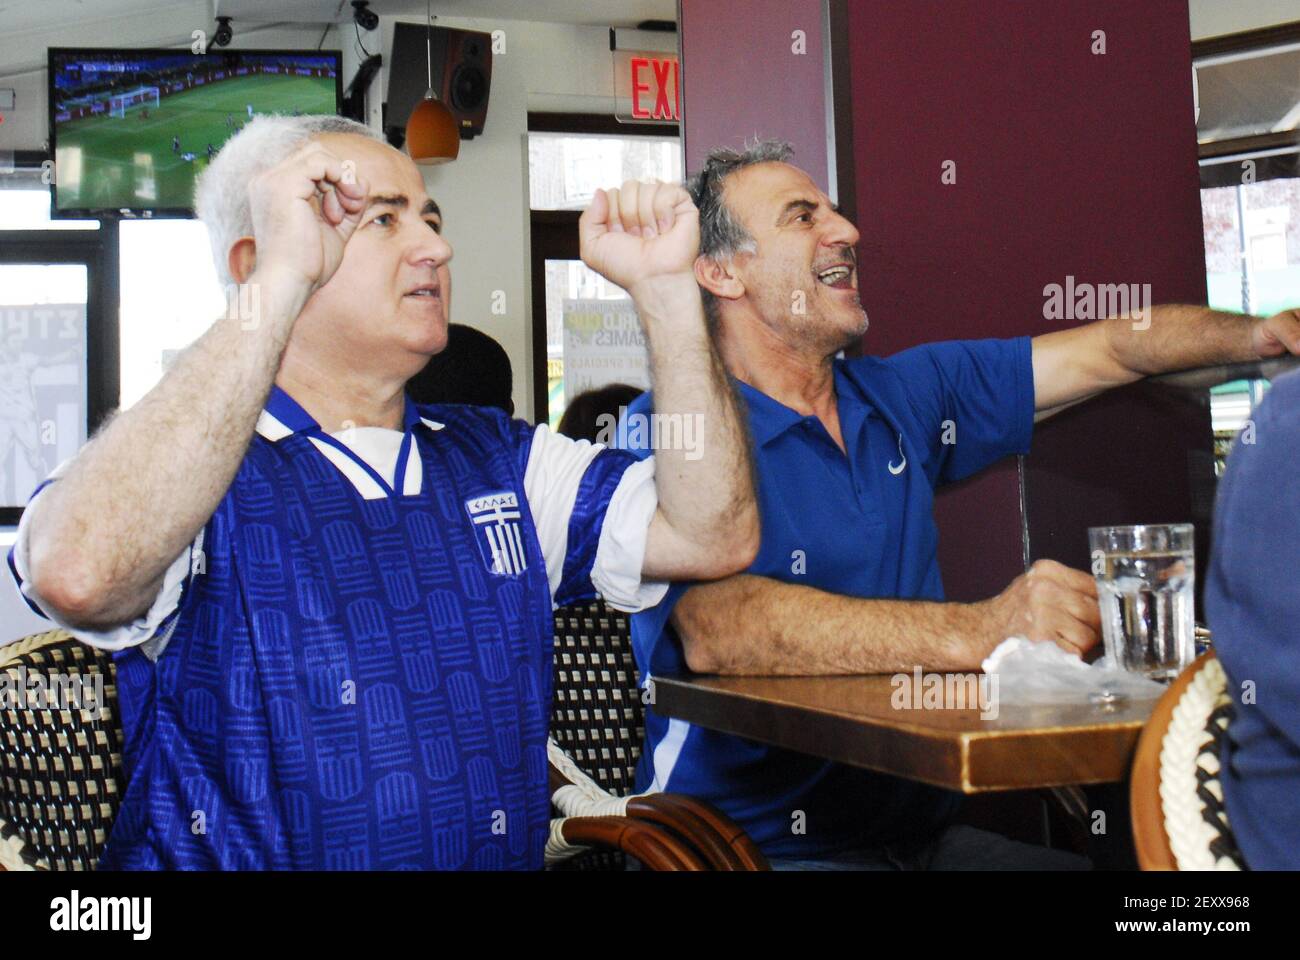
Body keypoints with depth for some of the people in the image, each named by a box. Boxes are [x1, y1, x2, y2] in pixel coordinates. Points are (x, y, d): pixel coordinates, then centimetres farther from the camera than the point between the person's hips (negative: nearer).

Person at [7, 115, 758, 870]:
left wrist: (663, 284, -2)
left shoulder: (500, 459, 13)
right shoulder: (186, 468, -5)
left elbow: (713, 537, 4)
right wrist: (285, 276, -25)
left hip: (512, 854, 4)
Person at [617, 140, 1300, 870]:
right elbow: (716, 629, -29)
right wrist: (975, 632, -38)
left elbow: (1109, 352, 17)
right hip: (762, 843, -7)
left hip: (922, 830, 8)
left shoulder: (905, 394, 11)